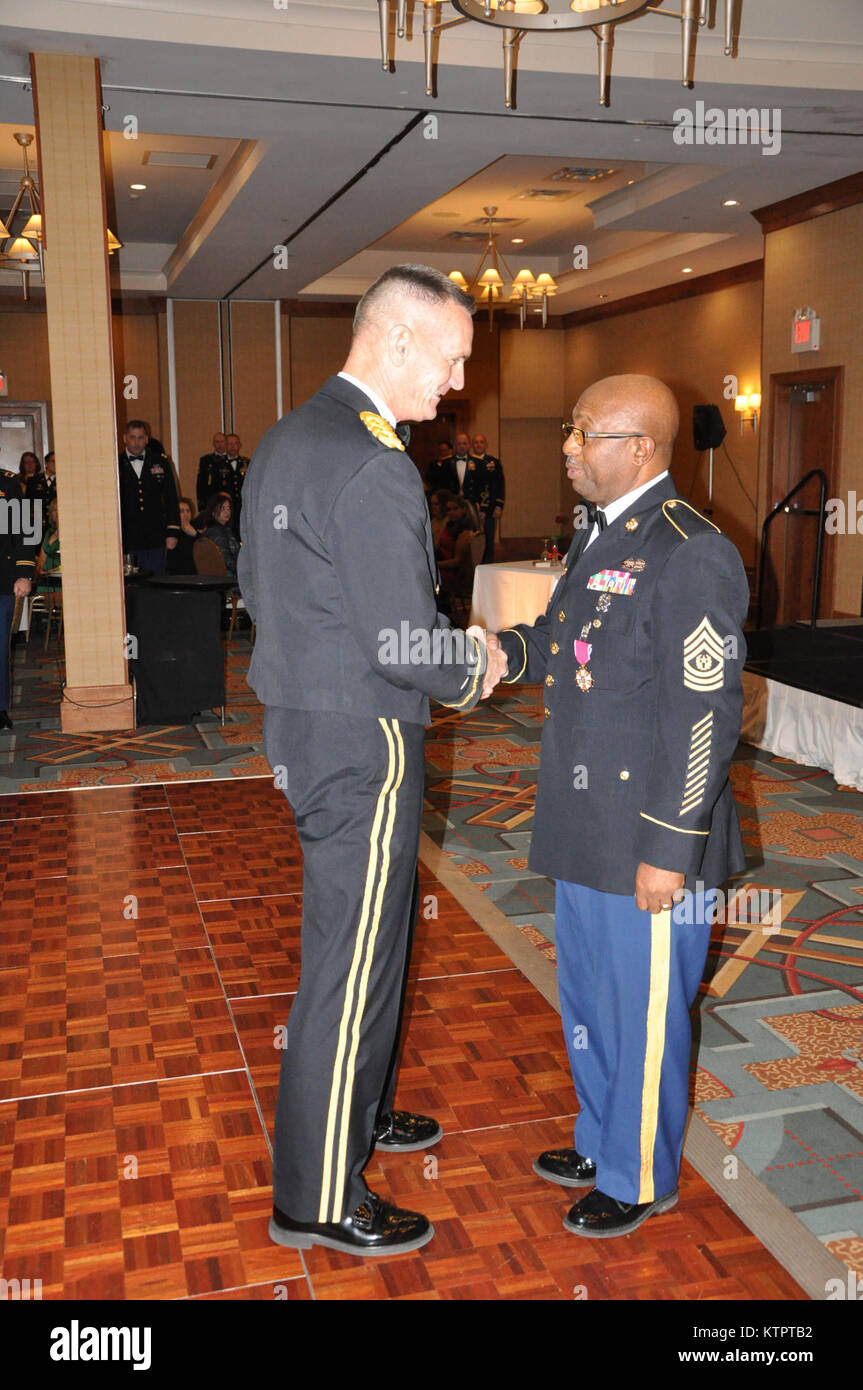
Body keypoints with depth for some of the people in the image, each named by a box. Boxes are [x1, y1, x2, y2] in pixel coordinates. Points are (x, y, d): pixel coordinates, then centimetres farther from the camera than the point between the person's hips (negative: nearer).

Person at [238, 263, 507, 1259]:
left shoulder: (284, 440, 10)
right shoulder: (373, 466, -22)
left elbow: (257, 587, 17)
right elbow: (403, 647, -23)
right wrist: (473, 668, -2)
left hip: (299, 722, 10)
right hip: (360, 743, -10)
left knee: (358, 937, 24)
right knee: (354, 962, 3)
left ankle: (357, 1111, 43)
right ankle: (319, 1199, 19)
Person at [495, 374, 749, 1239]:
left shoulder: (690, 555, -19)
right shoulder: (597, 536, 11)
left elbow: (704, 715, -21)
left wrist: (669, 849, -20)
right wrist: (503, 650, 0)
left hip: (648, 841, -9)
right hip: (584, 828, 9)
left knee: (642, 1014, 9)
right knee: (587, 999, 23)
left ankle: (640, 1180, 31)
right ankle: (602, 1142, 44)